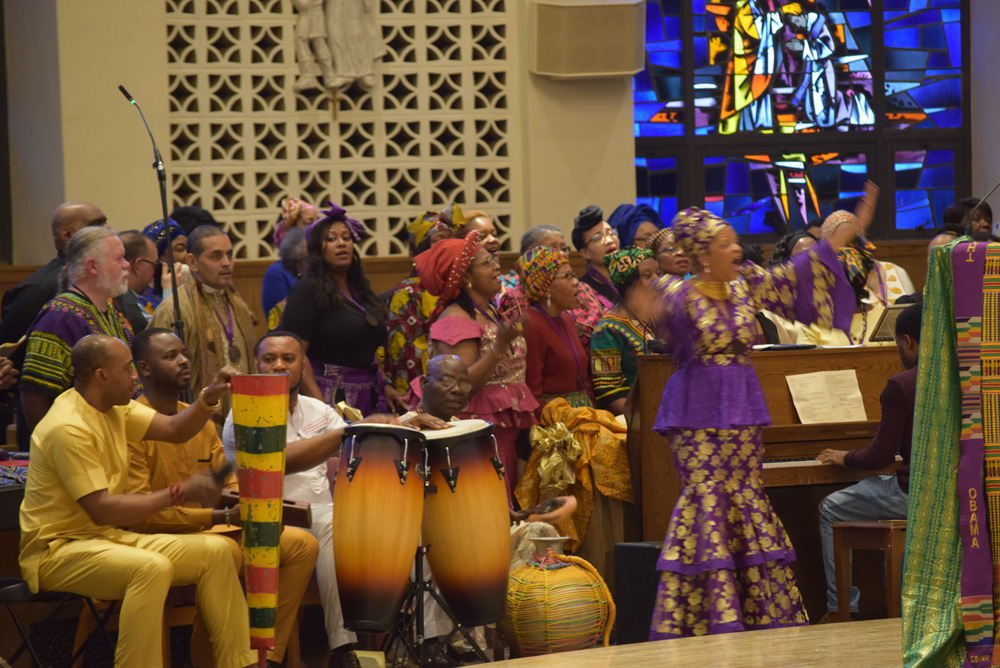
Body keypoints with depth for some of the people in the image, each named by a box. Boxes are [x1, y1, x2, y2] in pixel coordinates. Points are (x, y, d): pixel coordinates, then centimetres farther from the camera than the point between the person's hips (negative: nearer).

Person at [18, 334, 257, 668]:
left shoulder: (113, 408, 8)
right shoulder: (69, 428, -22)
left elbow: (174, 429, 11)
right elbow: (102, 510, -25)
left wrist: (210, 397, -7)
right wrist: (178, 493, -22)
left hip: (108, 538, 10)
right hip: (58, 550, -10)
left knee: (215, 552, -1)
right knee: (151, 567, -37)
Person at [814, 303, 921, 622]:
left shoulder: (901, 386, -15)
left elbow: (880, 457, -13)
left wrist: (844, 458, 6)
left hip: (917, 493, -8)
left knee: (831, 509, 13)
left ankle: (841, 608, 12)